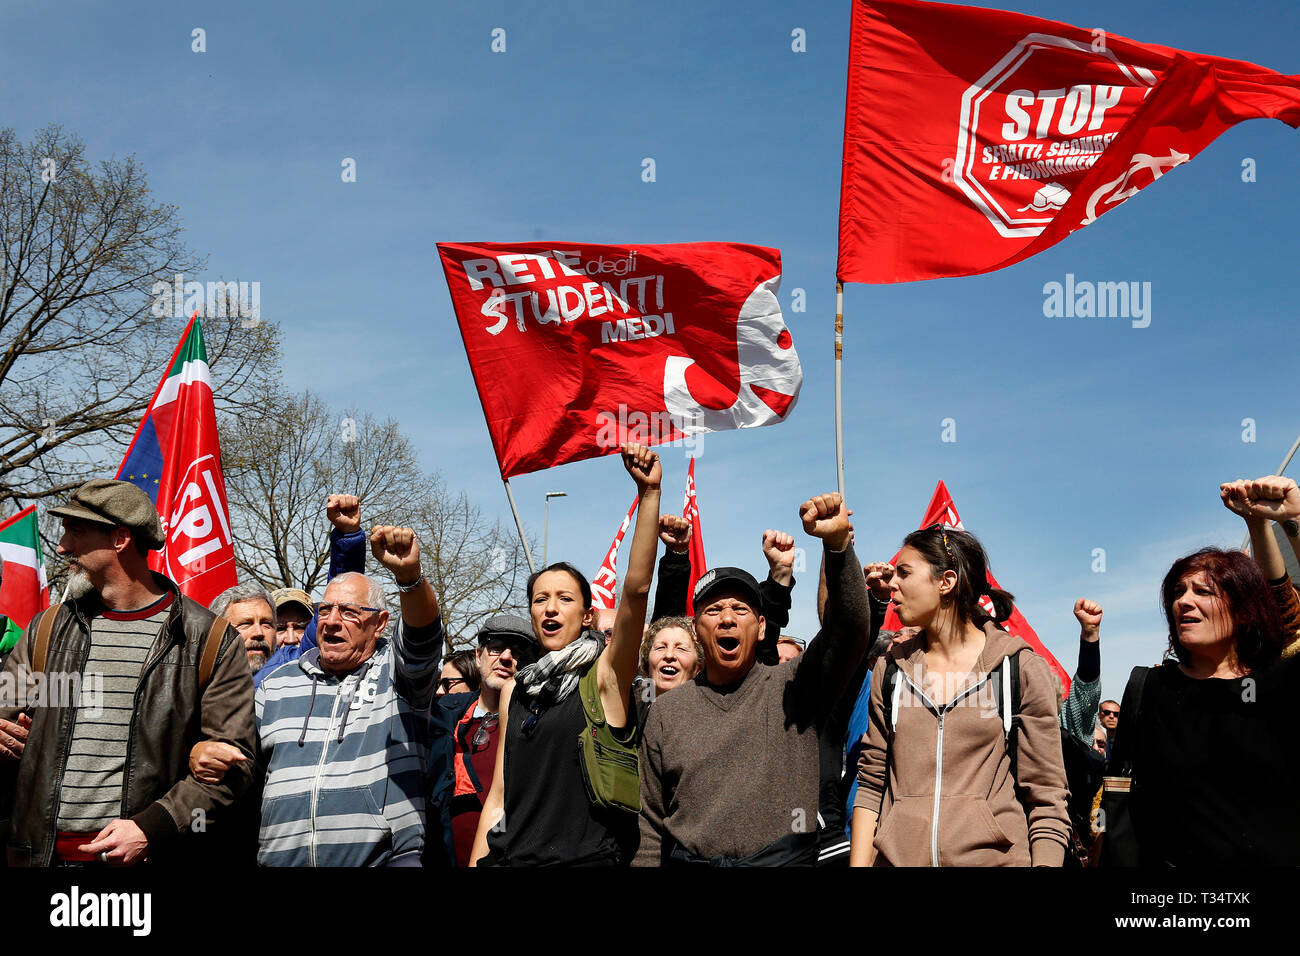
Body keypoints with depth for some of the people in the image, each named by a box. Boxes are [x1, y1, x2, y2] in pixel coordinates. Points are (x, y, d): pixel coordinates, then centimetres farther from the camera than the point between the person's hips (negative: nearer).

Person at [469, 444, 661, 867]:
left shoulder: (605, 673, -3)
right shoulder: (516, 690, 10)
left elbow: (636, 589, -18)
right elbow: (499, 795, 11)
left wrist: (649, 493, -24)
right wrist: (477, 863, 4)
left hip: (590, 856, -4)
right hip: (512, 857, 4)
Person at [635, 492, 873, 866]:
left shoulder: (791, 687, 1)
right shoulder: (666, 712, 8)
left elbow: (850, 629, -14)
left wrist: (837, 543, -26)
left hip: (786, 857, -2)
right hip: (688, 860, 2)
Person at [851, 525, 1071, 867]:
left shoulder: (1023, 669, -3)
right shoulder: (890, 668, 8)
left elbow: (1046, 799, -3)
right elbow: (871, 783, 8)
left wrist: (1045, 862, -14)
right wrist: (858, 863, -1)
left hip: (994, 855, -3)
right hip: (898, 857, 3)